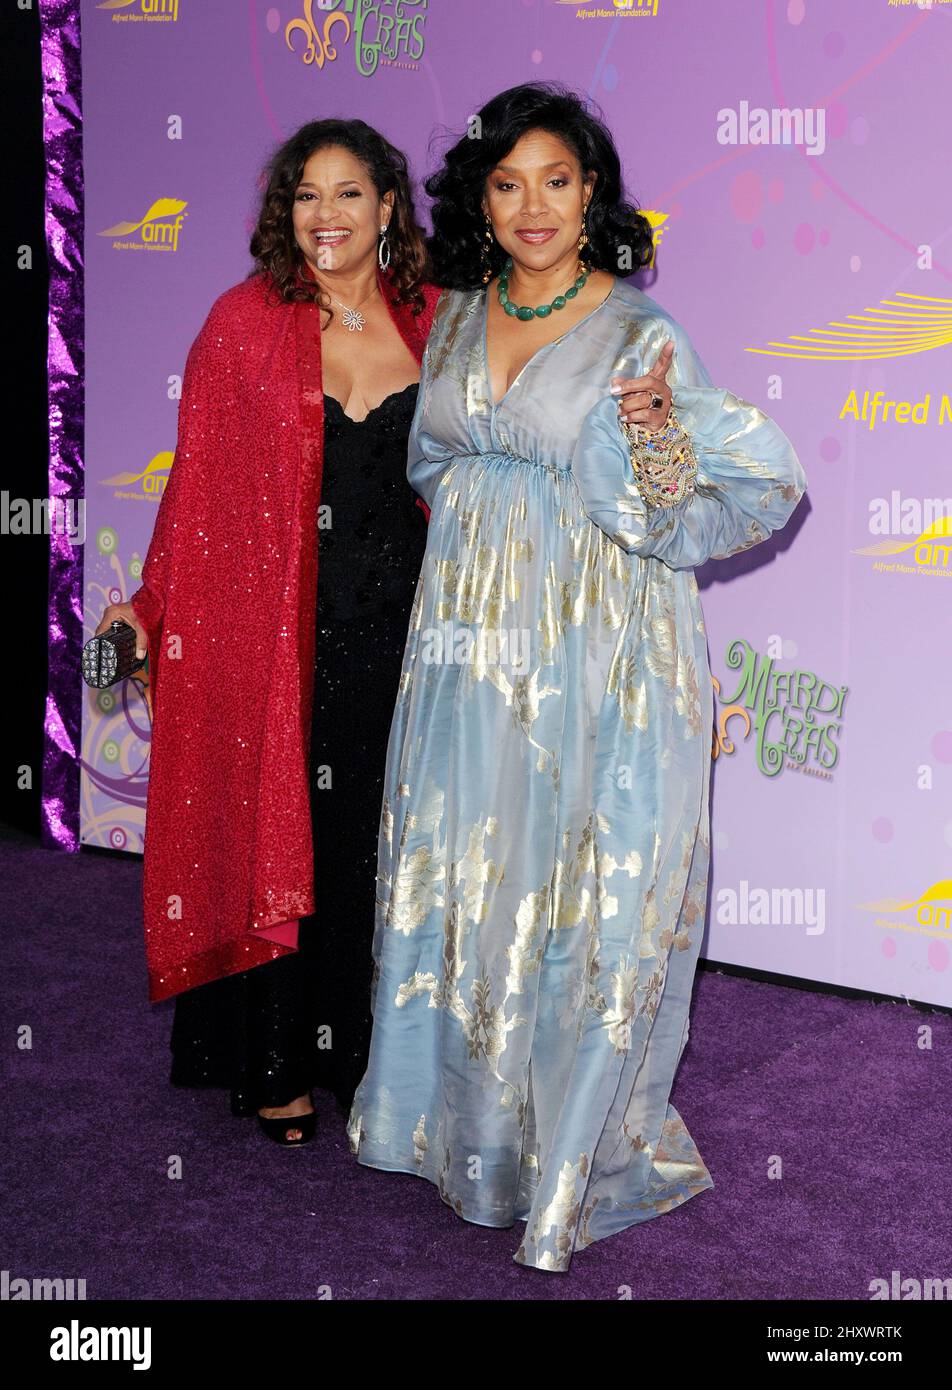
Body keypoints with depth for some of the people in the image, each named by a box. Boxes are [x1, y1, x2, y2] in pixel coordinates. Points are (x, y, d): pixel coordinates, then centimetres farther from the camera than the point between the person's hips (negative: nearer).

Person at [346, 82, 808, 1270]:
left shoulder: (640, 334, -9)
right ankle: (471, 1115, 32)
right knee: (464, 872, 13)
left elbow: (771, 478, -11)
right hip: (471, 635, 5)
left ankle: (581, 1145, 18)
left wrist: (654, 436, -24)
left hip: (594, 648, -5)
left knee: (590, 890, 1)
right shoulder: (459, 315, 7)